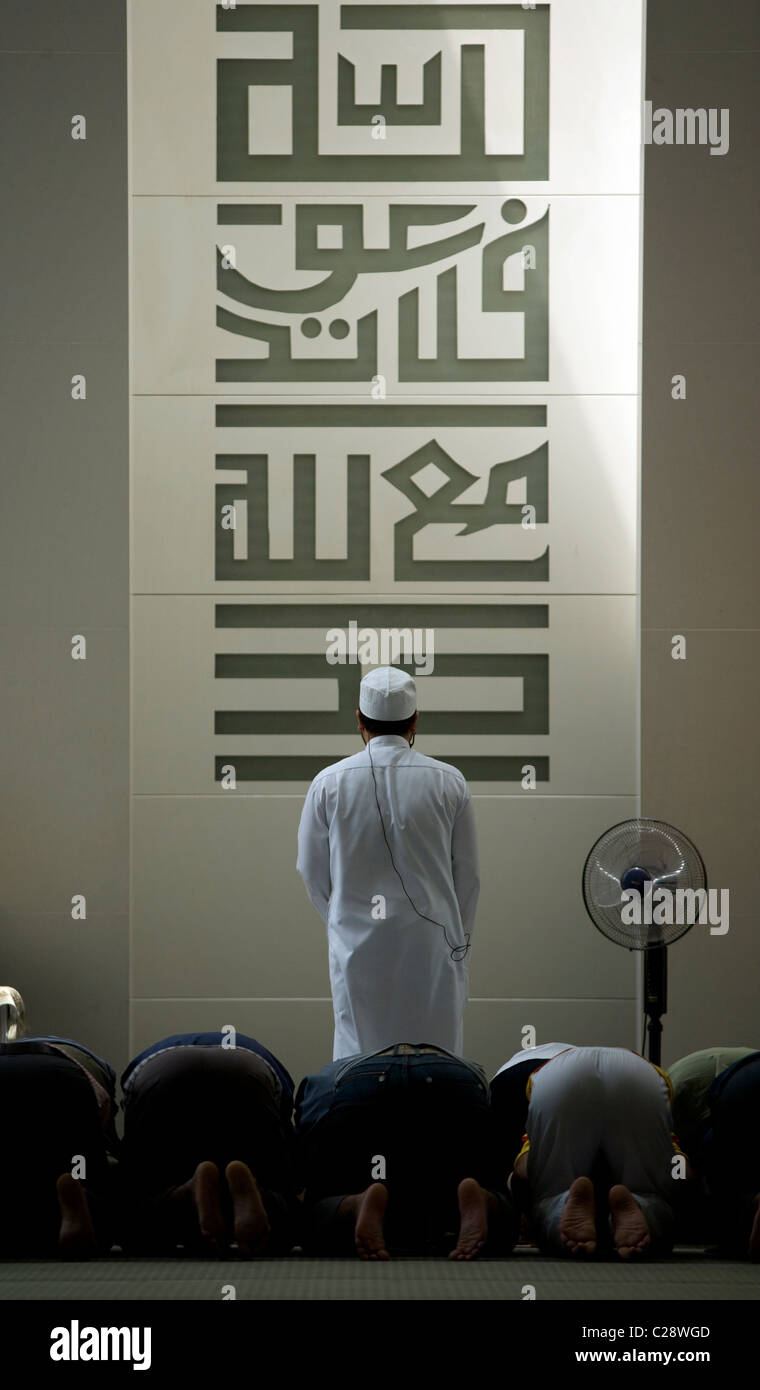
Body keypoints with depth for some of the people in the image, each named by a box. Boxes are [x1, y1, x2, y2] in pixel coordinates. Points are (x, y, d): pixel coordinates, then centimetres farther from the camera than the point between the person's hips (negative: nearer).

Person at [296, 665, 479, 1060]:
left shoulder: (329, 784, -4)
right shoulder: (449, 783, -4)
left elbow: (312, 872, 5)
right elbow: (467, 875, 2)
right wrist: (458, 939, 16)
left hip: (358, 943, 0)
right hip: (430, 940, 0)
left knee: (359, 1056, 7)